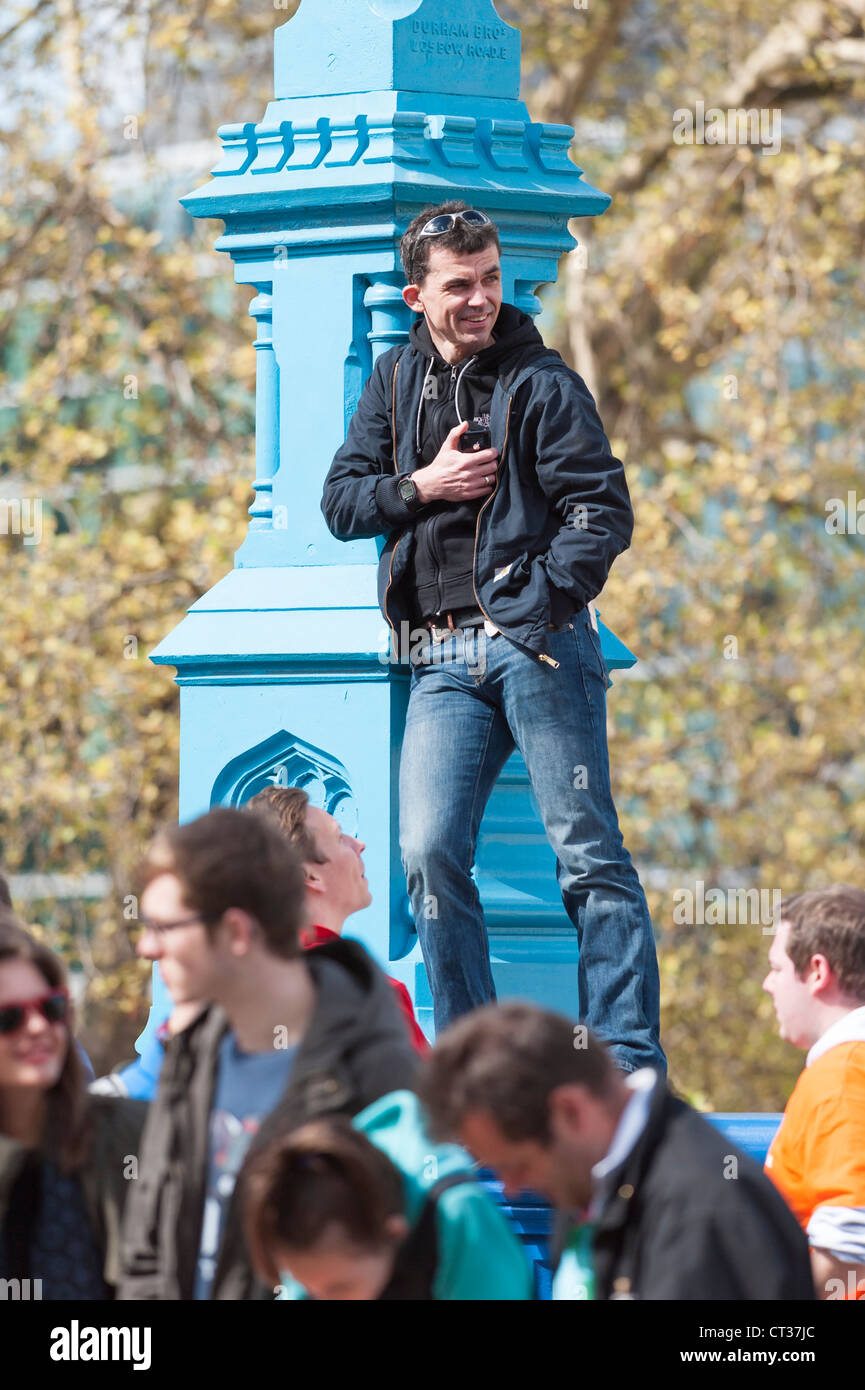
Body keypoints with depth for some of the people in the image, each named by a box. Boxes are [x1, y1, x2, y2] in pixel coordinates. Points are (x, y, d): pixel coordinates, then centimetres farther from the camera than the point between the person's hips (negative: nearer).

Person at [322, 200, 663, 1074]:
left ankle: (629, 1061, -6)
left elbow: (604, 511, -6)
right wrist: (421, 487, -2)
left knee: (587, 853, -5)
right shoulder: (397, 381, 17)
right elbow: (340, 502, 16)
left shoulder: (541, 383, 2)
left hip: (536, 645, -4)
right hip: (442, 661, 4)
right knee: (429, 853, -8)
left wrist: (539, 606, -15)